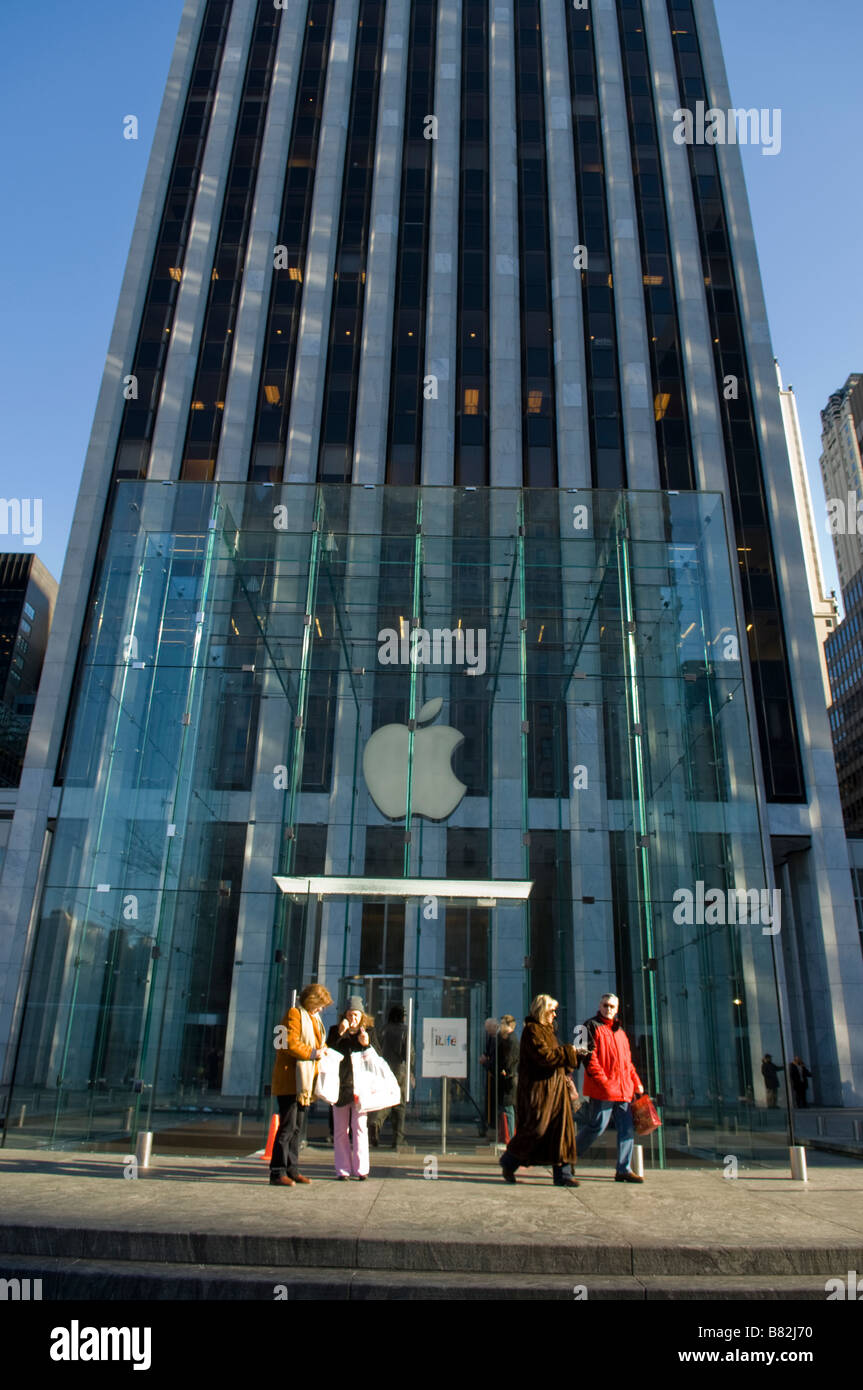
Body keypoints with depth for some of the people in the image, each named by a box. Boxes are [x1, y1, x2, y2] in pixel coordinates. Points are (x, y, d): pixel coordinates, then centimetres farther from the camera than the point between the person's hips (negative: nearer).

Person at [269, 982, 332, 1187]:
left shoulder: (313, 1019, 21)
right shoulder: (294, 1014, -9)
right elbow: (290, 1044, -20)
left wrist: (322, 1049, 13)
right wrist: (313, 1053, -17)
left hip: (303, 1082, 9)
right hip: (289, 1080, -9)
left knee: (297, 1127, 12)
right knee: (287, 1126, -9)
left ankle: (292, 1170, 17)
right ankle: (277, 1172, -4)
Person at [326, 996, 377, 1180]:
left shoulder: (369, 1031, 6)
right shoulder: (335, 1030, 7)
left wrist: (366, 1044, -15)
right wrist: (339, 1033, -15)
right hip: (340, 1085, 1)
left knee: (360, 1127, -4)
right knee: (340, 1130, 6)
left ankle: (360, 1169, 3)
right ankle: (343, 1169, 13)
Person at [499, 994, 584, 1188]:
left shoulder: (547, 1030, 20)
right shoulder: (532, 1030, -11)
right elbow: (543, 1055, -21)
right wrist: (568, 1052, -14)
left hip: (554, 1088, 9)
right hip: (537, 1087, -9)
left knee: (561, 1128, 3)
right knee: (536, 1128, -7)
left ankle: (562, 1174, 6)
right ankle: (508, 1162, 13)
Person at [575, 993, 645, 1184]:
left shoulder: (619, 1032, 21)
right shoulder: (592, 1026, -2)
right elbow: (589, 1056, -12)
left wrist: (636, 1082, 16)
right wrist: (602, 1080, -19)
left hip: (623, 1090, 7)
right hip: (601, 1089, -7)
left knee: (626, 1128, 5)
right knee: (596, 1127, -6)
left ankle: (623, 1170, 13)